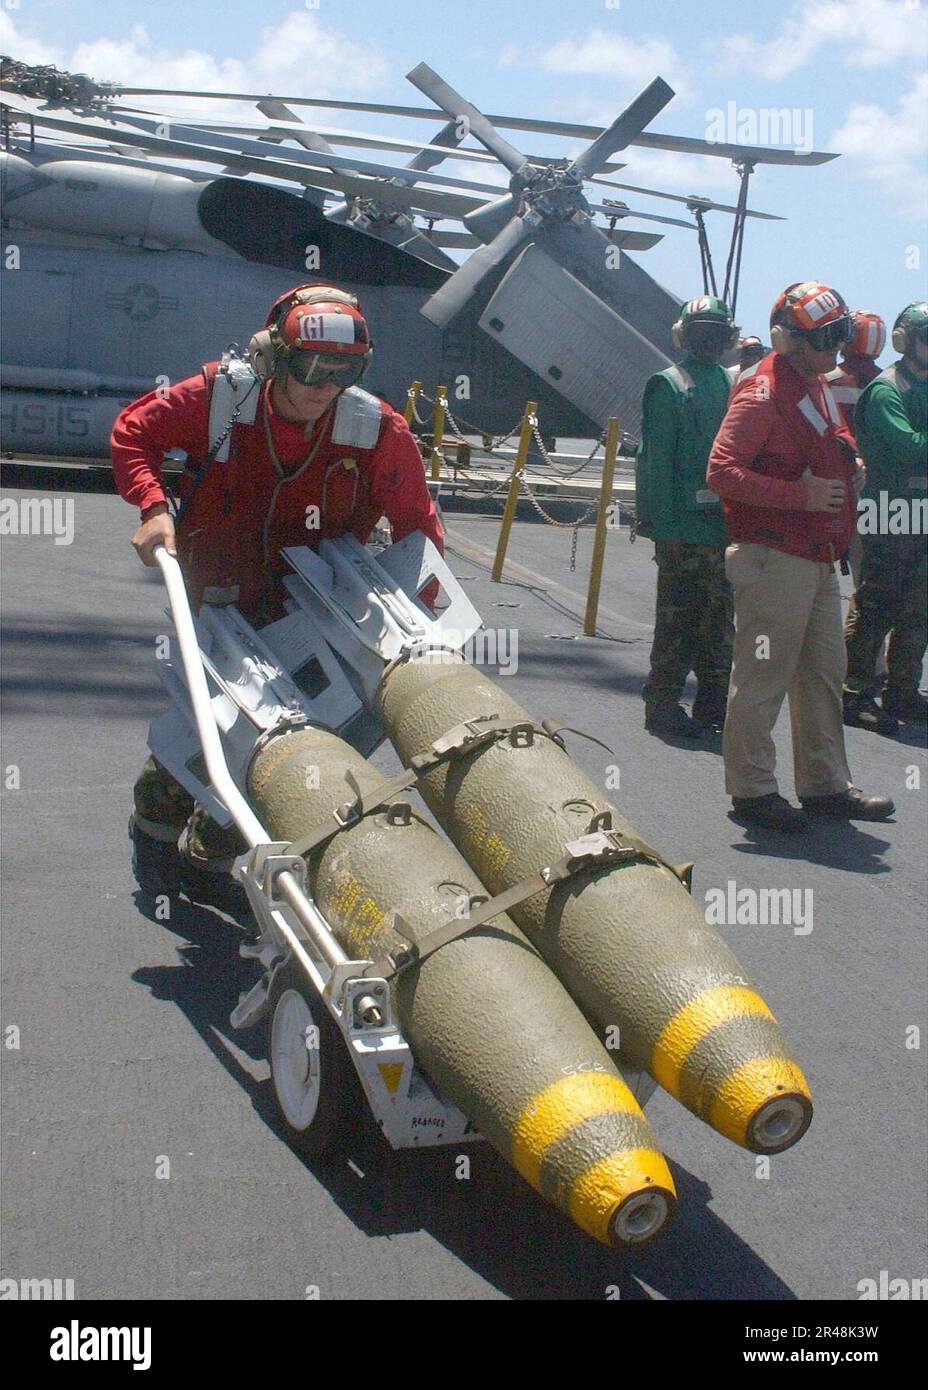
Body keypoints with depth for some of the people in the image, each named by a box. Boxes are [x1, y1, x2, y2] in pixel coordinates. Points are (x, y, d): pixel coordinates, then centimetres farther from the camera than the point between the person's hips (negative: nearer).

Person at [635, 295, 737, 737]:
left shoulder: (732, 384, 13)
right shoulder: (668, 385, -5)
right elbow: (656, 461, -11)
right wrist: (663, 525, -17)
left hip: (723, 525, 7)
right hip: (684, 526, -6)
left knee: (719, 619, 12)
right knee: (678, 618, -2)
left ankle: (713, 702, 23)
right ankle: (663, 706, 7)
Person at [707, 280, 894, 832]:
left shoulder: (819, 388, 18)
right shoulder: (762, 394, -12)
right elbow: (723, 472, -21)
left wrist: (847, 467, 10)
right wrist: (801, 496, -21)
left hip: (818, 556, 10)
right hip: (775, 555, -10)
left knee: (824, 673, 14)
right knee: (764, 676, -3)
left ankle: (825, 785, 24)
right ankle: (752, 788, 7)